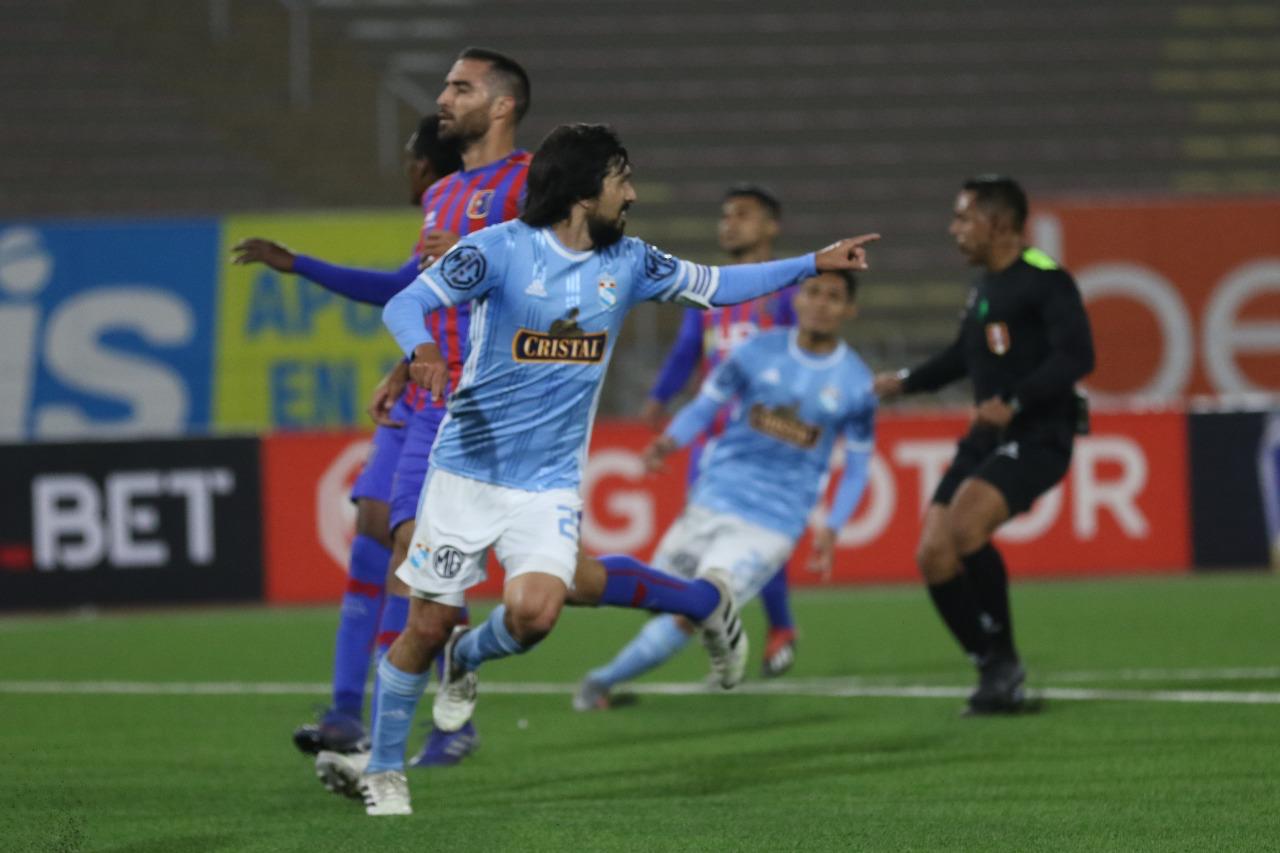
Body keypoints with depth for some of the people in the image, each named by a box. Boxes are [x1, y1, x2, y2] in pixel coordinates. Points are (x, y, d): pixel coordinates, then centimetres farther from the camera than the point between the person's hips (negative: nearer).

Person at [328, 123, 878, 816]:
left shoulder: (626, 262, 4)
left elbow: (714, 285, 16)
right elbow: (405, 305, -18)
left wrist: (815, 264, 14)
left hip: (549, 480, 3)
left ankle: (468, 656, 15)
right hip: (469, 466, -3)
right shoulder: (500, 249, -11)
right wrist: (424, 350, -40)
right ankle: (383, 769, 19)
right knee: (428, 624, -1)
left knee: (534, 610, -21)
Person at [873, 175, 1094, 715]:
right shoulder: (985, 286, 16)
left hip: (1037, 436, -9)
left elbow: (1076, 356, -22)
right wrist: (906, 382, 23)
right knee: (934, 557, -1)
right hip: (986, 440, 9)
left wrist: (1014, 403, -29)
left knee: (964, 525, -30)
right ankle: (996, 677, 9)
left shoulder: (1044, 280, -12)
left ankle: (1003, 661, -16)